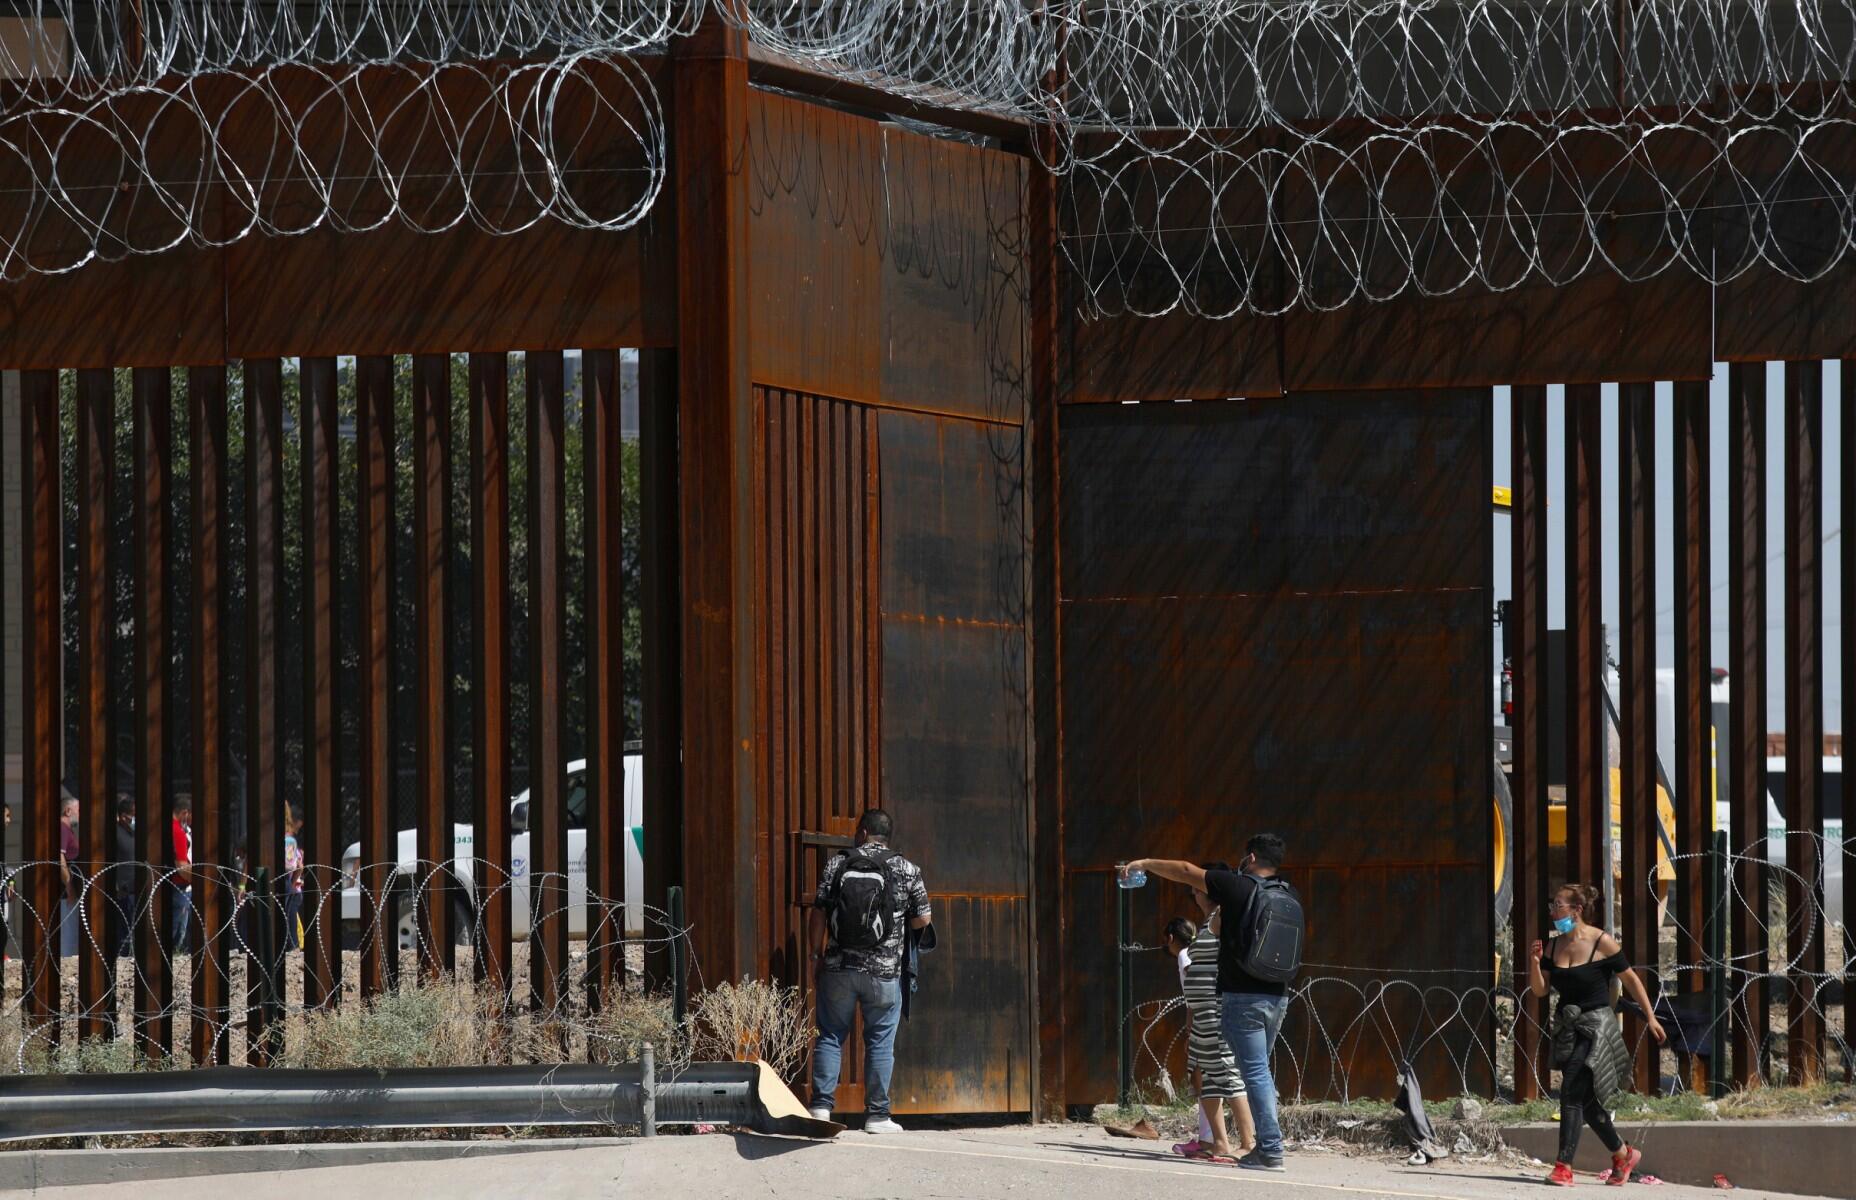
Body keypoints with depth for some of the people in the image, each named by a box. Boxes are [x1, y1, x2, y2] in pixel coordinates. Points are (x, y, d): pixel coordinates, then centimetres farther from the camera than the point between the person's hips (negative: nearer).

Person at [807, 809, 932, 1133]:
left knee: (831, 1035, 10)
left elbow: (818, 915, -1)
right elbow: (923, 920, 3)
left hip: (839, 967, 1)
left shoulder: (837, 864, 1)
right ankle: (877, 1115, 6)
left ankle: (821, 1106, 3)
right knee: (880, 1042, 5)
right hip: (884, 971, -1)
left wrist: (817, 954, 11)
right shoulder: (906, 870, -1)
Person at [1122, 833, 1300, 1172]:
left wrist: (1145, 863, 15)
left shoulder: (1238, 887, -8)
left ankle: (1271, 1151, -12)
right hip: (1278, 997, 6)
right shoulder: (1291, 898, 8)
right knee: (1259, 1071, 17)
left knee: (1256, 1072, -7)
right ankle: (1266, 1145, 16)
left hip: (1243, 997, -6)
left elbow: (1185, 872, 2)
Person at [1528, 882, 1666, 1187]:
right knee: (1586, 1102, 13)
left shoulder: (1601, 943, -12)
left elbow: (1630, 979, -3)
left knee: (1572, 1091, -18)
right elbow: (1539, 990, 6)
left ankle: (1564, 1167, -19)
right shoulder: (1553, 946, 4)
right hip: (1567, 1029, 7)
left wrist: (1651, 1017, 1)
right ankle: (1623, 1155, 33)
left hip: (1596, 1026, -7)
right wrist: (1534, 962, -12)